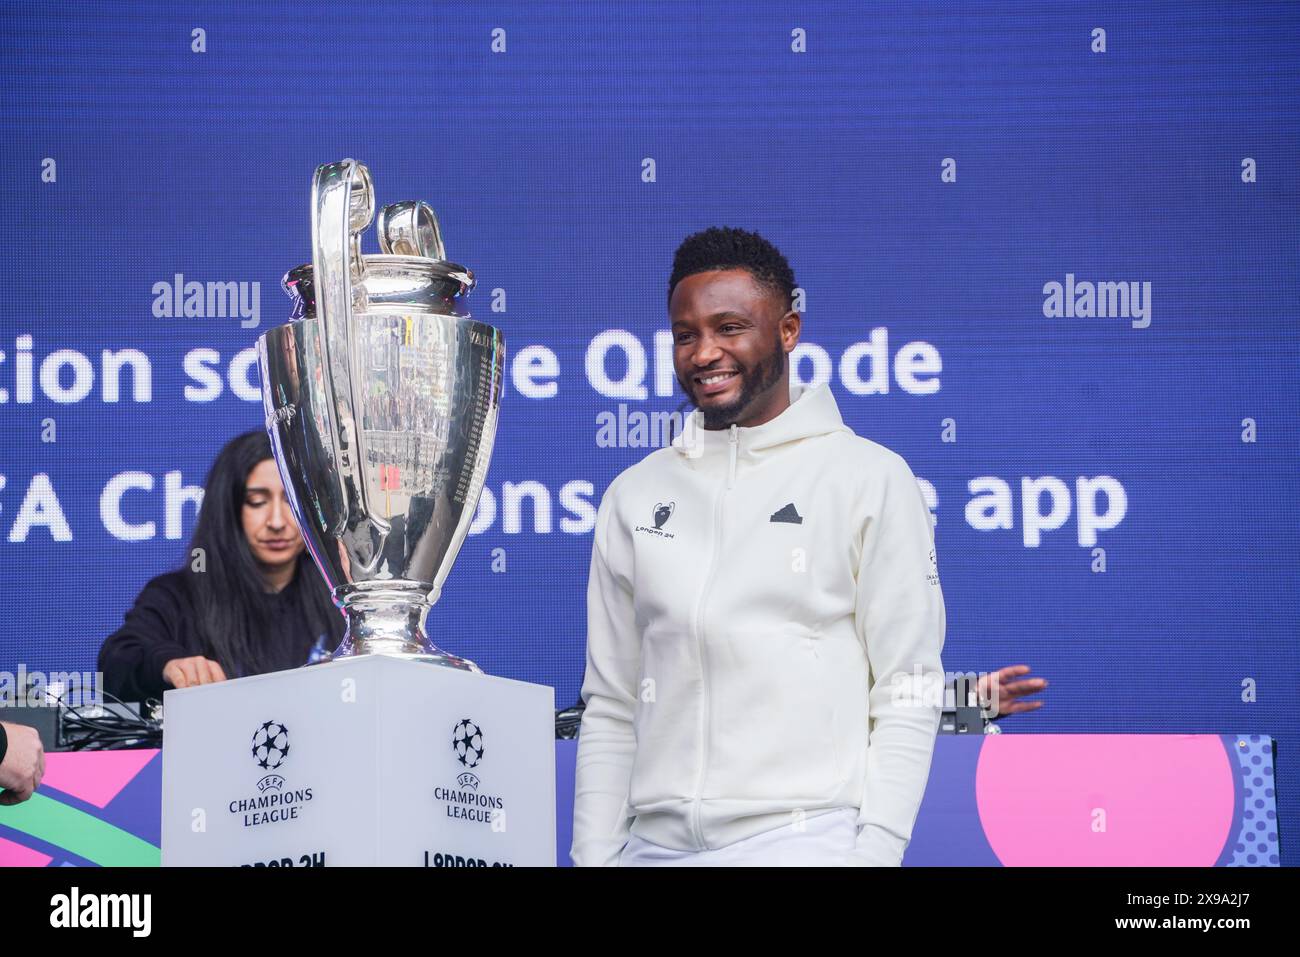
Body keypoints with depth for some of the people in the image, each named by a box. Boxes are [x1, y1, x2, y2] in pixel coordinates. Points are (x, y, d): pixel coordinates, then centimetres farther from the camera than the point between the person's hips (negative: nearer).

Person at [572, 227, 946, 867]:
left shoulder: (871, 480, 2)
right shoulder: (635, 497, 14)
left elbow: (907, 695, -2)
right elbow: (611, 707, 15)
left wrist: (877, 851, -11)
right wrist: (595, 855, 7)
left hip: (805, 838, -4)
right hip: (657, 844, 4)